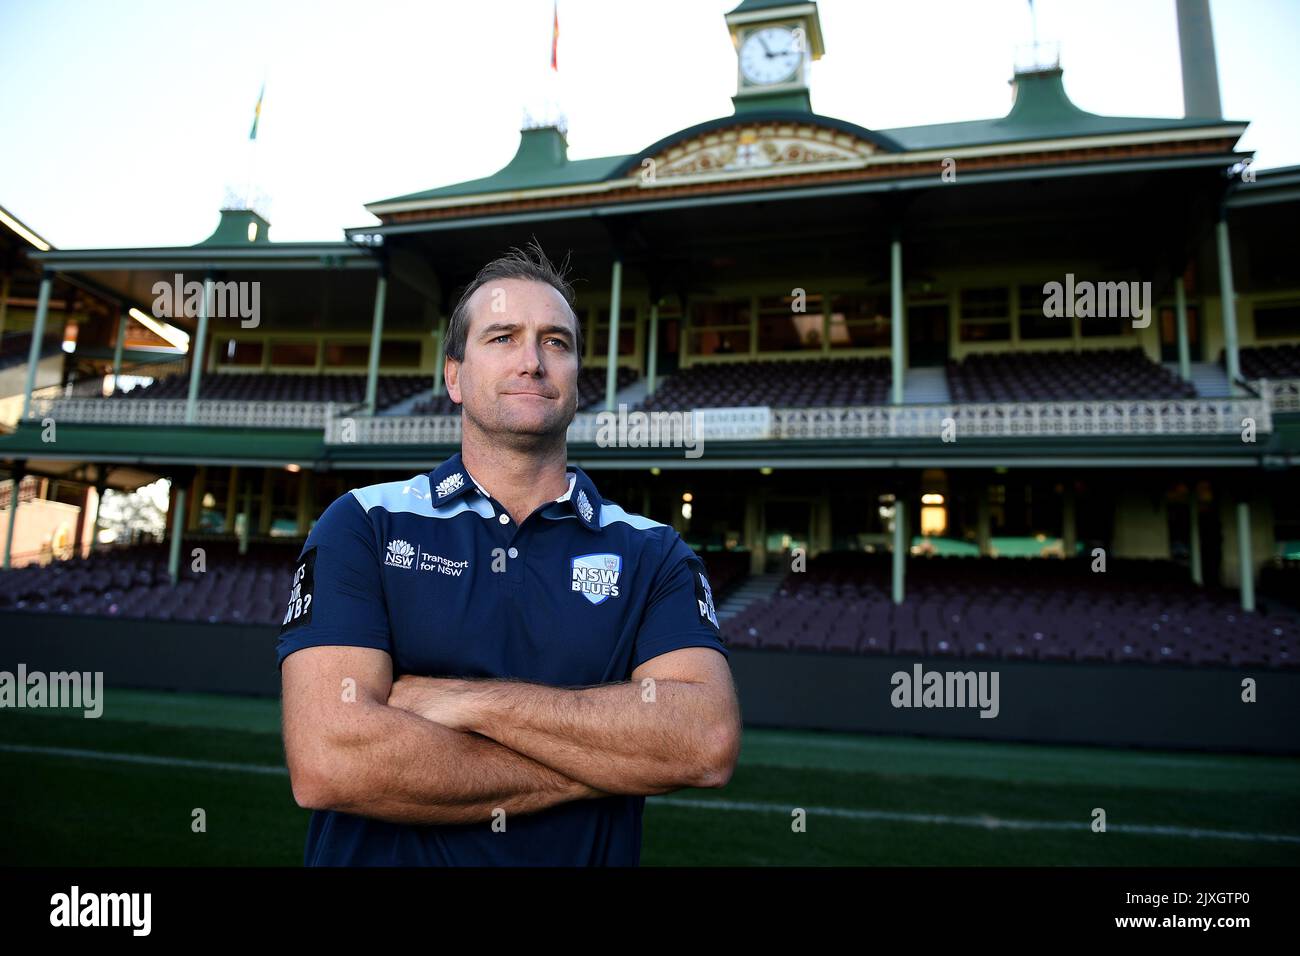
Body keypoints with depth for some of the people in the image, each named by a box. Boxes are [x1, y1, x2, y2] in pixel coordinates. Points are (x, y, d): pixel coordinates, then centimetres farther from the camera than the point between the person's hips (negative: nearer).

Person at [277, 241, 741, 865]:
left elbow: (708, 743, -15)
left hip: (591, 853, 1)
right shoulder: (362, 526, -4)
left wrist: (468, 700, -18)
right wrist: (607, 764, -13)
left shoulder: (652, 553, -1)